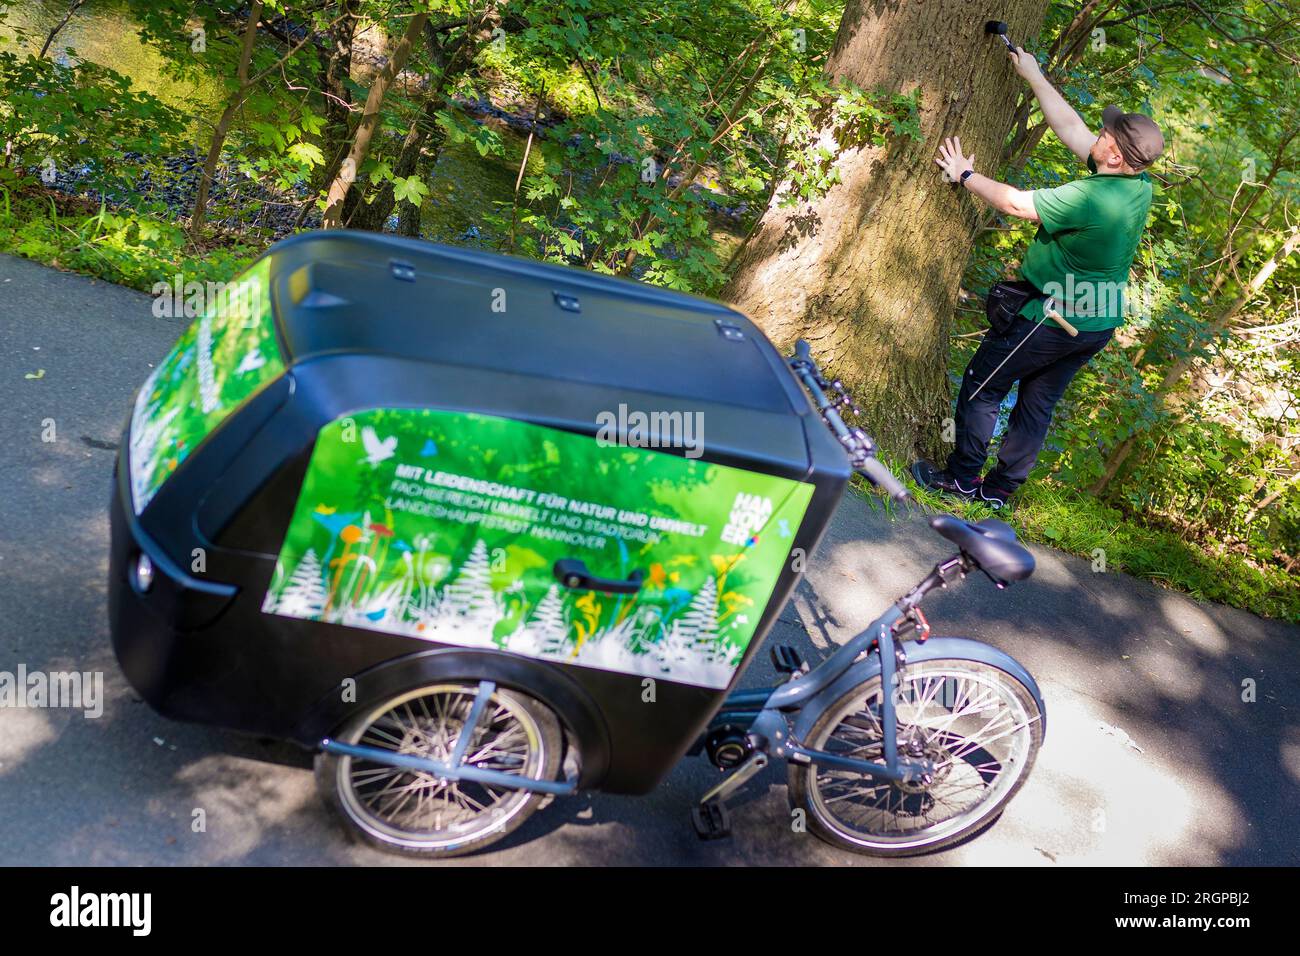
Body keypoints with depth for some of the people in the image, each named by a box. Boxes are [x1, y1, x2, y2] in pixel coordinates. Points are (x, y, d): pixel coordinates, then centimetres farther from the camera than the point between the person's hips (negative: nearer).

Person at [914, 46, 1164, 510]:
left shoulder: (1092, 198, -29)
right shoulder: (1140, 186, -3)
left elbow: (1015, 203, -19)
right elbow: (1071, 129, 4)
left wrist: (964, 175, -4)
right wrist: (1033, 75, 8)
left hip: (1050, 316, -8)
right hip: (1098, 324, 8)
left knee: (982, 385, 7)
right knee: (1038, 402, 15)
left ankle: (962, 477, 14)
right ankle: (999, 488, 24)